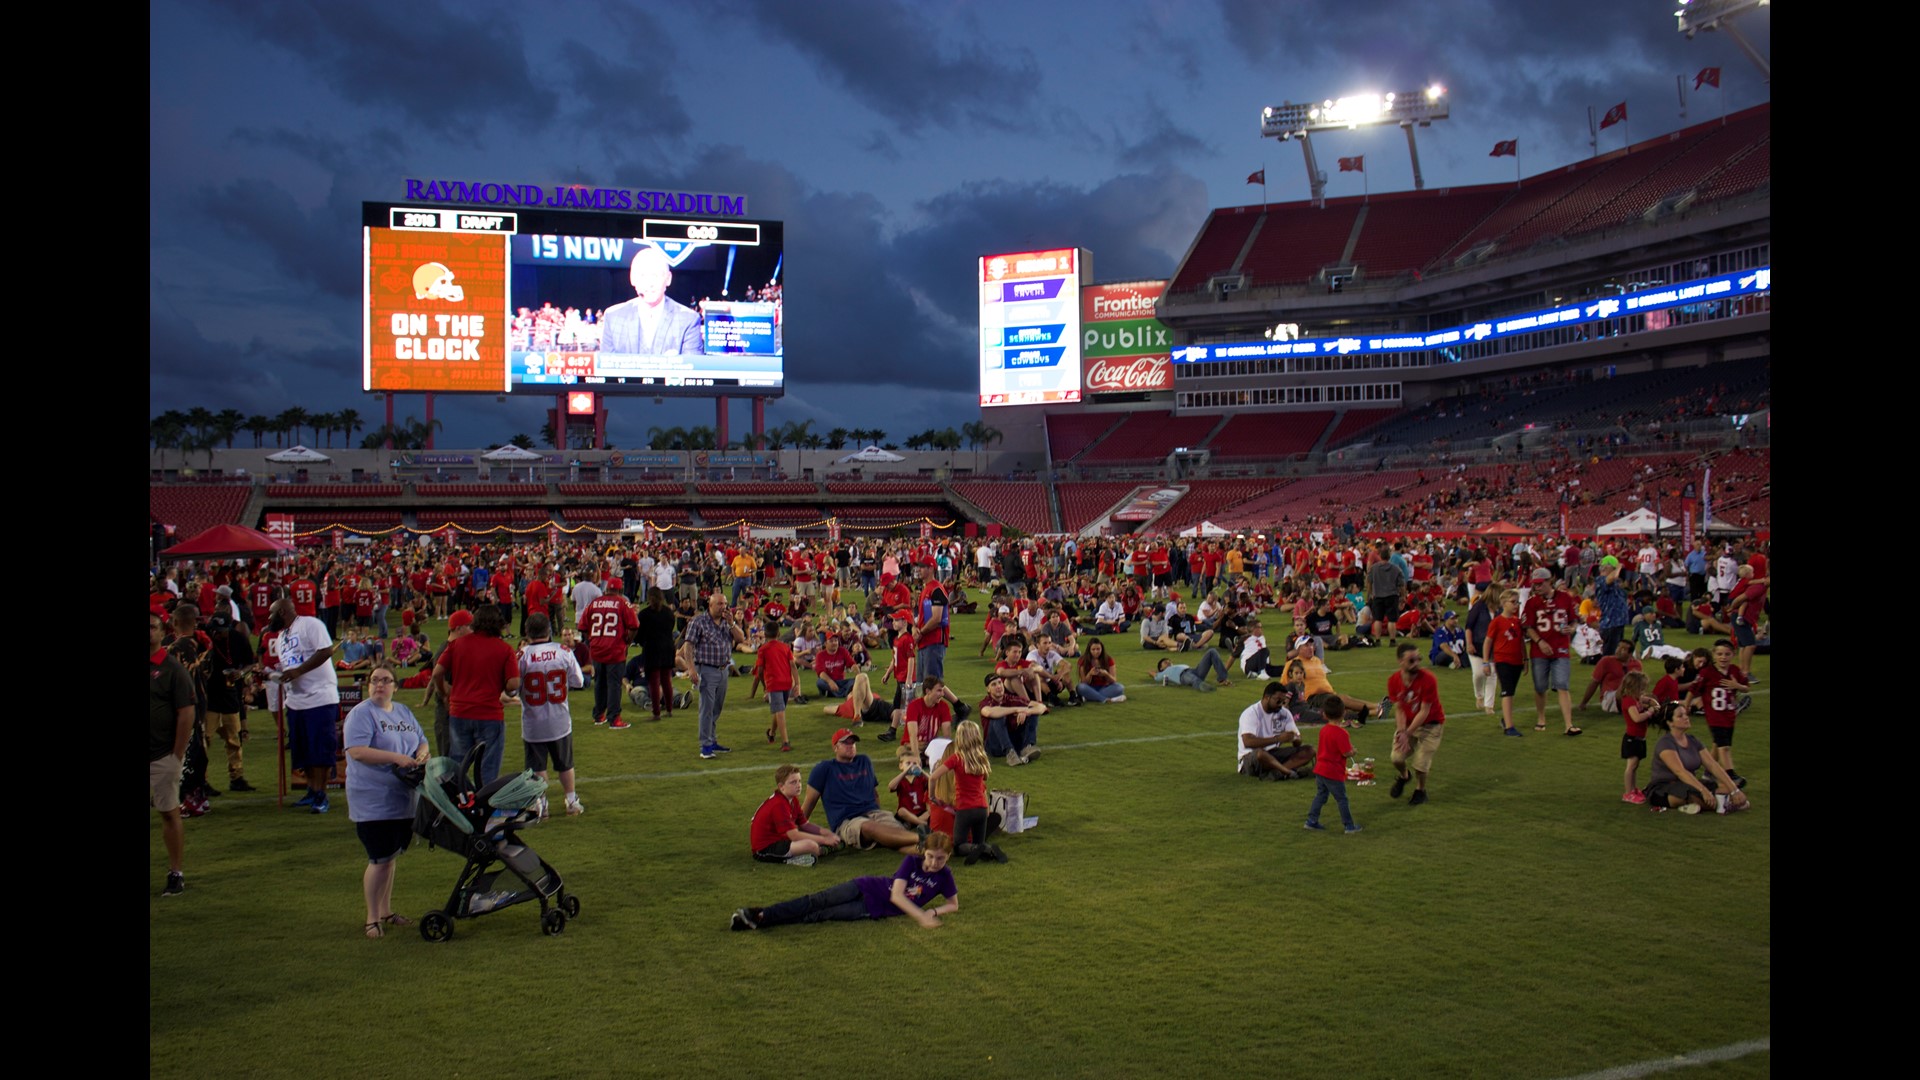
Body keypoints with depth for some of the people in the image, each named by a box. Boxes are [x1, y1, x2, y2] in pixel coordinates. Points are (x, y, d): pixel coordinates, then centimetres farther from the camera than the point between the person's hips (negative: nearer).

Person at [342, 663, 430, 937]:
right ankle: (372, 918, 6)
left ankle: (386, 912, 26)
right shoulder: (361, 714, -8)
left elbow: (421, 740, 20)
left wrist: (422, 753, -4)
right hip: (373, 800, -7)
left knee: (390, 856, 15)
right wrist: (397, 758, -25)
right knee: (380, 860, -6)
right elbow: (357, 751, -20)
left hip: (402, 799, 7)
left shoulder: (403, 712, 15)